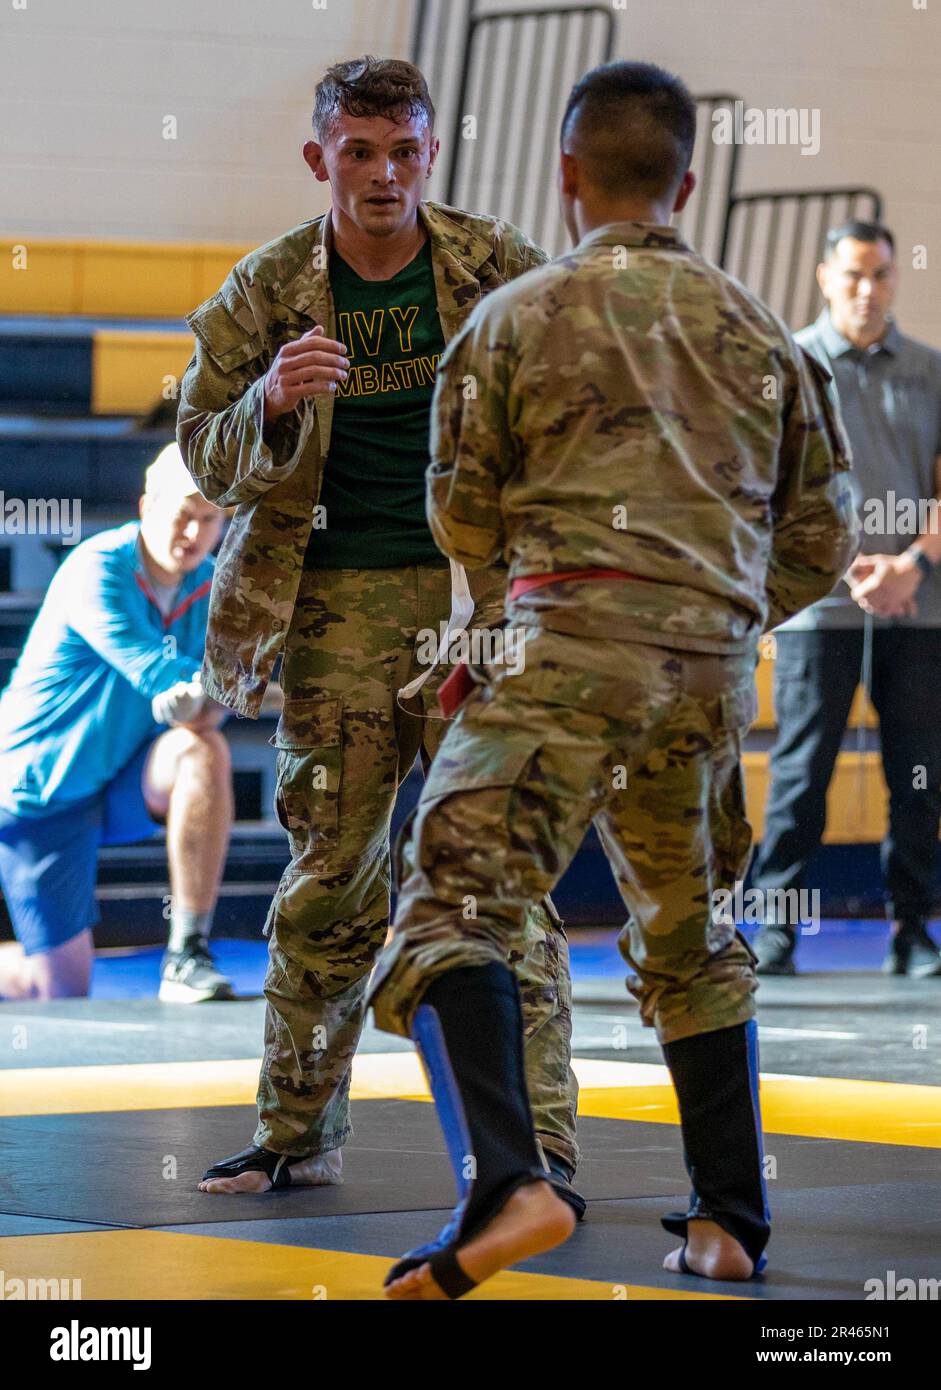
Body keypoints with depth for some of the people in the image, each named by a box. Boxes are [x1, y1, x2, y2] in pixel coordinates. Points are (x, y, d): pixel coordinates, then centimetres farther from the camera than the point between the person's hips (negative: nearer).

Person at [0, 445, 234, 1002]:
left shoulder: (211, 589, -2)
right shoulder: (97, 570, -20)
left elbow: (210, 704, -11)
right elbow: (156, 672, -30)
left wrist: (196, 704, -35)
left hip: (125, 787, 5)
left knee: (205, 750, -29)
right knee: (62, 992, -10)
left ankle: (187, 957, -24)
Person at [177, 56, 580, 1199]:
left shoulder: (499, 268, 1)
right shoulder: (269, 290, 2)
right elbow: (207, 455, 3)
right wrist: (274, 402, -18)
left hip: (478, 593, -1)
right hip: (335, 603, 1)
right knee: (329, 870, 4)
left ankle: (541, 1137, -2)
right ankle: (297, 1134, 14)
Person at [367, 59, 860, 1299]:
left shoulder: (516, 319, 5)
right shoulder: (757, 332, 16)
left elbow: (462, 524, 8)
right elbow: (821, 543, 17)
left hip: (574, 650, -5)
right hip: (715, 672, 5)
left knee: (450, 909, -10)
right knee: (692, 940, 22)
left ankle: (508, 1185, -32)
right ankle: (731, 1223, 23)